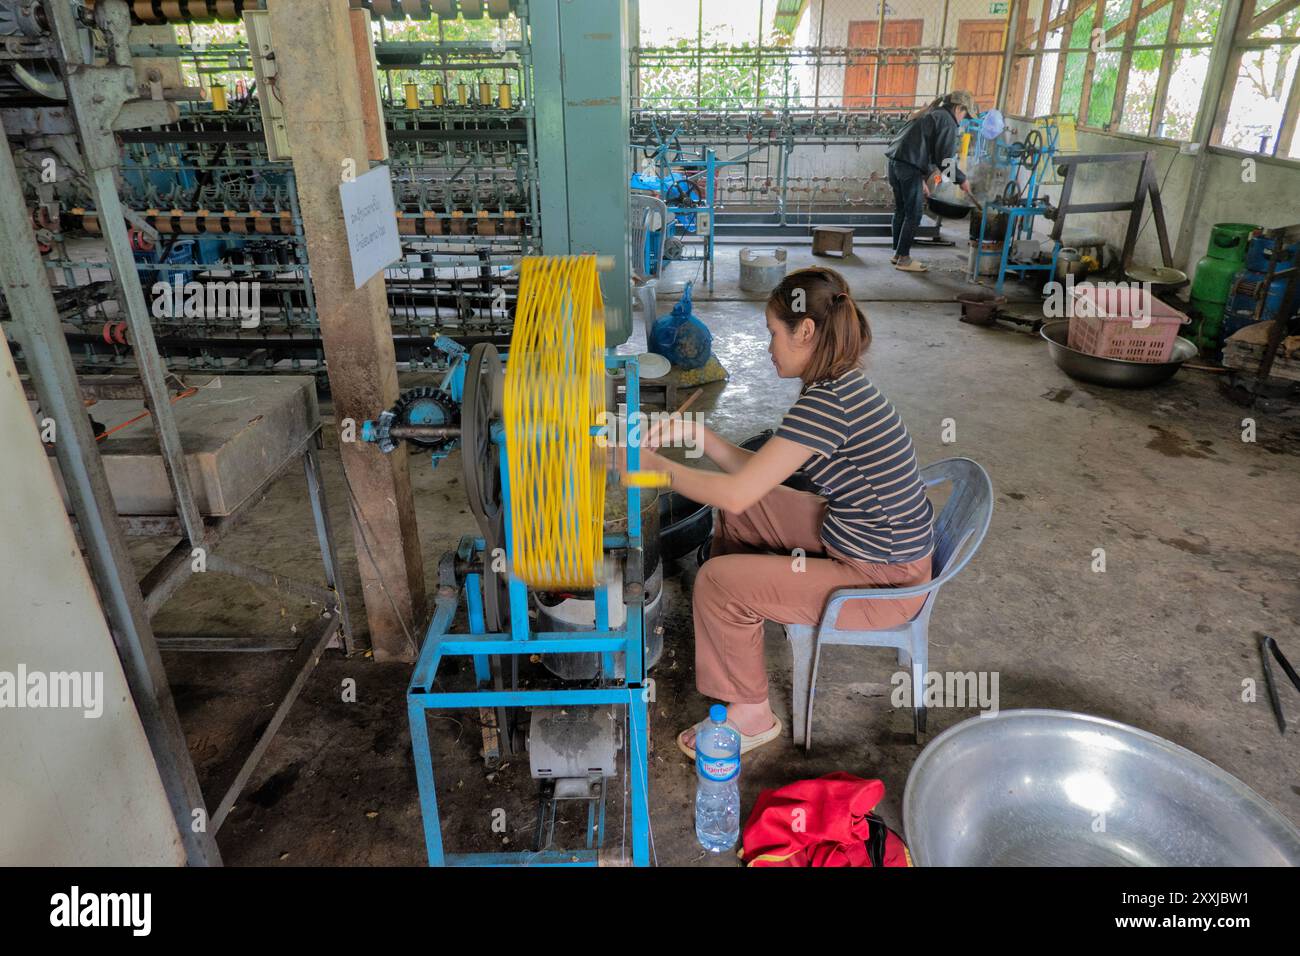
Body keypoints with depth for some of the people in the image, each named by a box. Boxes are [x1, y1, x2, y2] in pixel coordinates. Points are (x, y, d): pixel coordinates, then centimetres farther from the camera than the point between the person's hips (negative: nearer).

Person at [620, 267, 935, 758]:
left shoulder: (827, 402, -28)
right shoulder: (843, 386, 2)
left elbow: (737, 491, -28)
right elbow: (757, 473, 5)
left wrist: (655, 465, -15)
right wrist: (698, 434, -4)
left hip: (883, 582, -9)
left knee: (718, 581, -11)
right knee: (737, 512, 12)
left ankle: (751, 715, 11)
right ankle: (732, 628, 34)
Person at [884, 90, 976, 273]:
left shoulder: (929, 114, 25)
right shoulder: (947, 121, -3)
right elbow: (946, 158, -9)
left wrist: (923, 178, 27)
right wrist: (961, 179, 3)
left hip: (895, 162, 9)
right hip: (909, 168, -9)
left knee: (901, 210, 17)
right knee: (913, 215, -1)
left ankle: (897, 253, 24)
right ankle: (904, 258, 3)